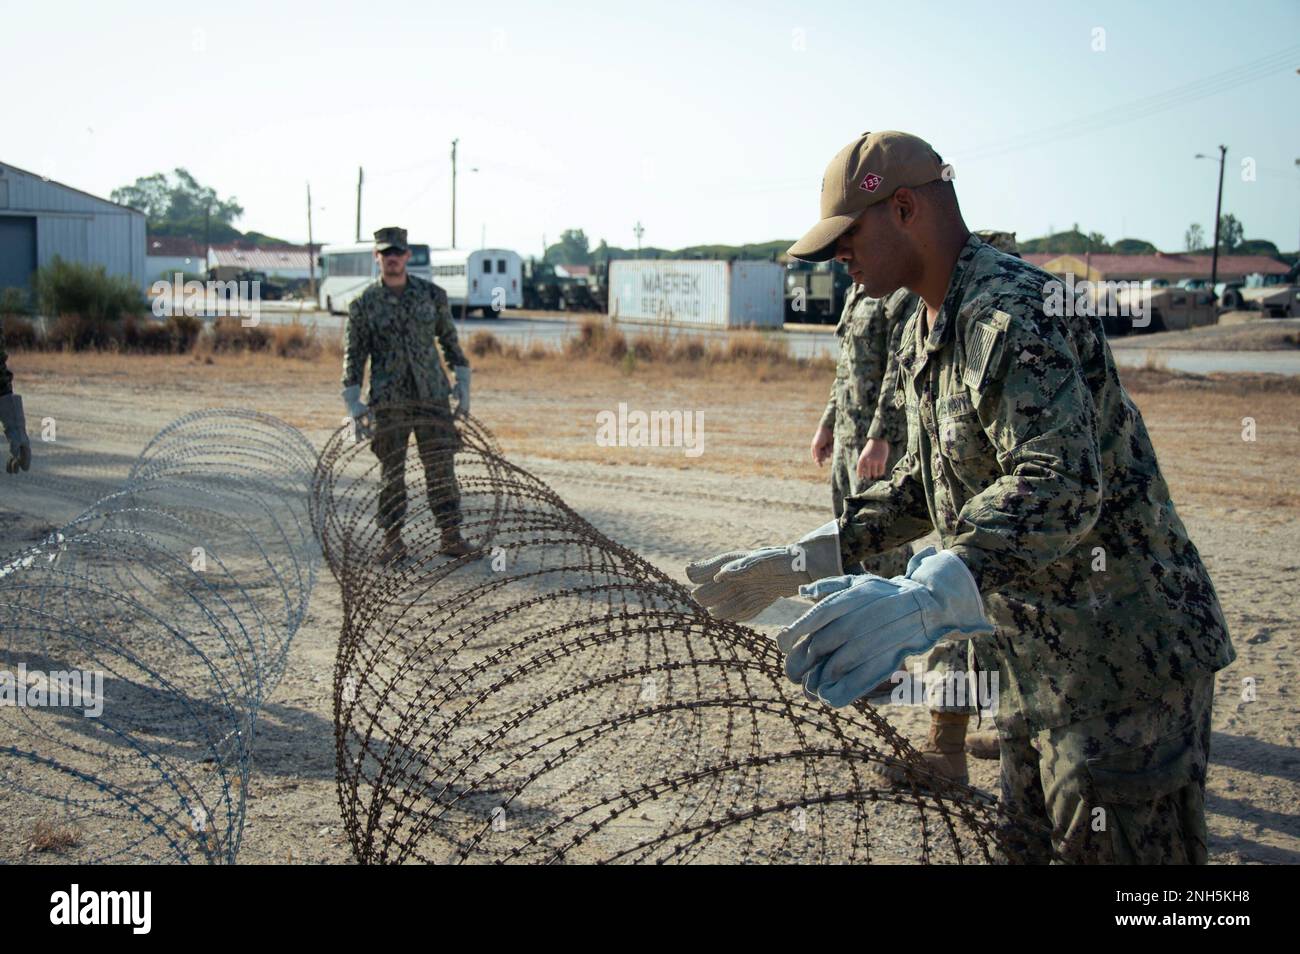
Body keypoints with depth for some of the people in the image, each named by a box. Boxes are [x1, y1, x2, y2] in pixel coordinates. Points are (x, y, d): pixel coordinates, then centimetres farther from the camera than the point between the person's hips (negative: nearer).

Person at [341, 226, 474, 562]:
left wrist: (463, 386, 6)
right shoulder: (364, 304, 0)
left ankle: (451, 537, 11)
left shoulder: (432, 294, 4)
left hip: (432, 395, 1)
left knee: (441, 466, 2)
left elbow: (450, 340, 11)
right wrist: (354, 405, -3)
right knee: (392, 472, 4)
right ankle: (393, 542, 12)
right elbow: (354, 355, 3)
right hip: (388, 401, -1)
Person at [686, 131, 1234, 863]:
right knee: (1034, 843, 20)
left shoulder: (1018, 311, -22)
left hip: (1125, 667, -10)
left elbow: (1059, 485, -37)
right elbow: (922, 485, 17)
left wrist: (925, 596, -52)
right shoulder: (925, 334, 11)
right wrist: (802, 563, 8)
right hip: (1038, 666, 10)